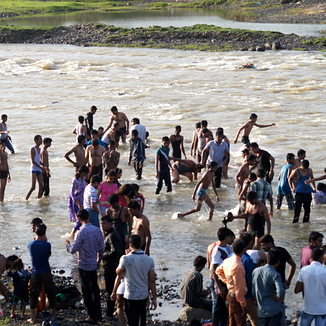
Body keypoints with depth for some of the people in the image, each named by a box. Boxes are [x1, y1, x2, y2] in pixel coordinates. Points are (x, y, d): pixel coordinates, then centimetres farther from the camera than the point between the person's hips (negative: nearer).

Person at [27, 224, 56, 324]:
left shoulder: (30, 244, -5)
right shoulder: (47, 244, -12)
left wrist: (36, 239, 18)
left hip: (35, 273, 1)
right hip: (46, 272, -1)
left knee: (34, 294, 7)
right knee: (51, 293, 11)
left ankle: (33, 318, 7)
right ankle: (54, 315, 18)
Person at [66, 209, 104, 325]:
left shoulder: (81, 232, -21)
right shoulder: (97, 230, -3)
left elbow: (73, 250, -19)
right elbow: (101, 248, 3)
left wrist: (68, 244, 3)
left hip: (84, 265, -6)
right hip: (94, 264, 6)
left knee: (87, 291, 2)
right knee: (95, 289, 19)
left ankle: (92, 317, 5)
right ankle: (98, 314, 26)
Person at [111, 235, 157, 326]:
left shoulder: (125, 259, -14)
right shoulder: (149, 260, -5)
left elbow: (118, 274, -1)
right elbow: (152, 281, -2)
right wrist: (154, 298, 5)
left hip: (130, 296, -4)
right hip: (144, 296, 4)